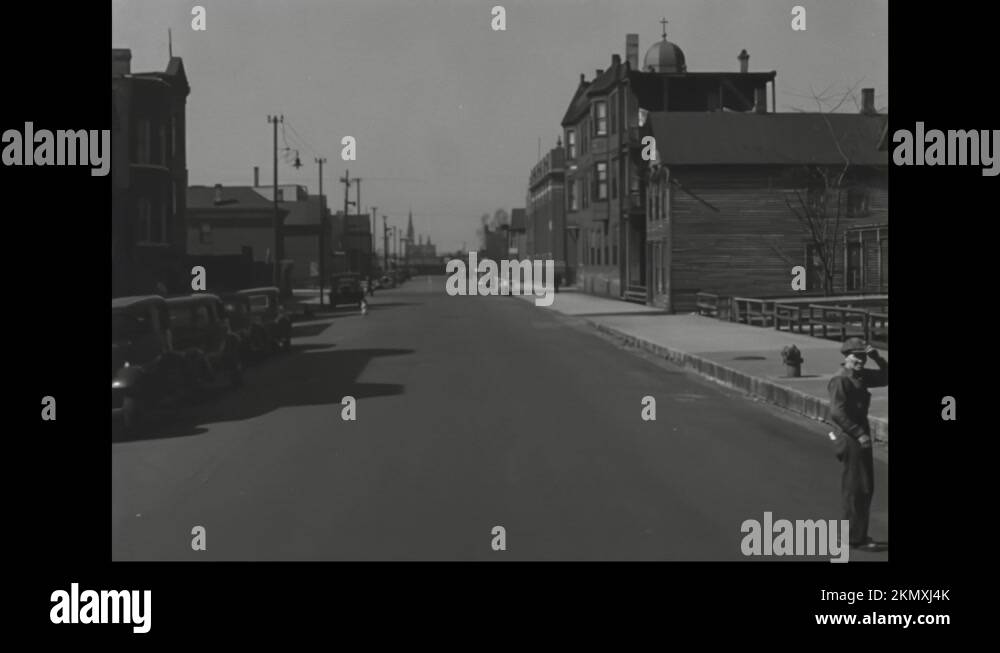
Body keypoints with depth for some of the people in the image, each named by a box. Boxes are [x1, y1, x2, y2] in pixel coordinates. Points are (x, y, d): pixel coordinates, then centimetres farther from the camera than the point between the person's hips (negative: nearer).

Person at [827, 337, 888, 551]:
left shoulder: (861, 376, 11)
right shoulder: (840, 380, -16)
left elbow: (886, 377, 14)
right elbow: (837, 413, -24)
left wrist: (877, 358, 0)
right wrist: (859, 434, -24)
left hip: (861, 436, 10)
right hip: (851, 439, -10)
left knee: (865, 488, 16)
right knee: (857, 489, -6)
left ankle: (853, 533, 27)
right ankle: (857, 538, -1)